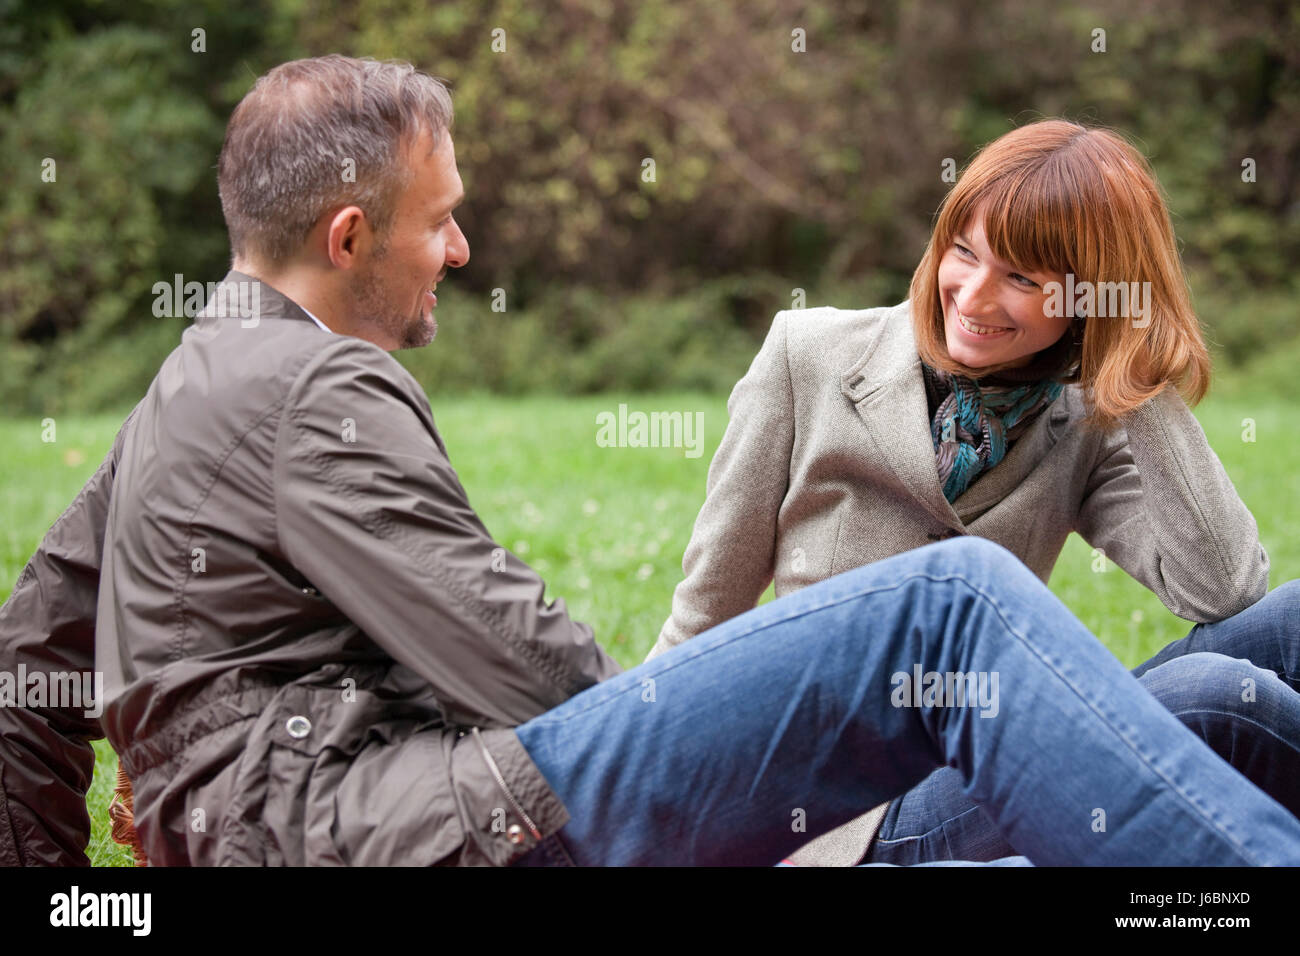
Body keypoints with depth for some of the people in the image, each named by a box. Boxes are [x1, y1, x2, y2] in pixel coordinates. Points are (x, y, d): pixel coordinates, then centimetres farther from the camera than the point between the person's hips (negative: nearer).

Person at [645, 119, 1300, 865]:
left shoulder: (1087, 431, 8)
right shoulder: (808, 356, 1)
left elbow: (1222, 589, -9)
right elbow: (708, 615, 8)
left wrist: (1142, 390, -6)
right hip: (860, 817, -4)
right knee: (1210, 692, -29)